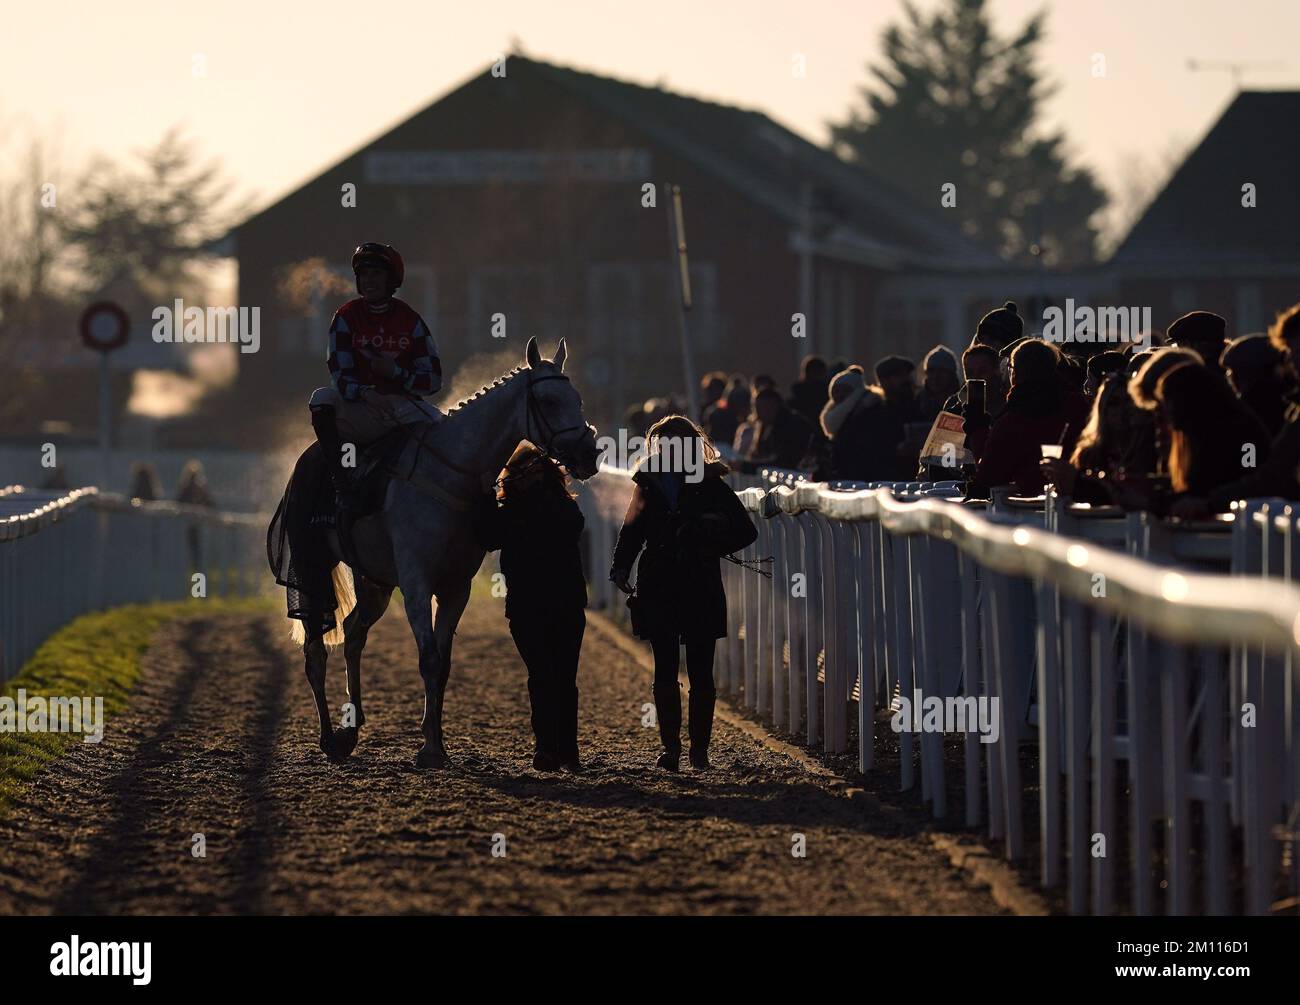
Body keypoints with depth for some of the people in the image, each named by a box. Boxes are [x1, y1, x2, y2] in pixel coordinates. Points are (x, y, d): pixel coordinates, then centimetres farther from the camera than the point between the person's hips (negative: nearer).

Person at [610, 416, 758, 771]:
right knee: (665, 671, 2)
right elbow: (632, 530, 8)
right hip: (659, 591, 2)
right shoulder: (649, 484, 6)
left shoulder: (711, 485, -2)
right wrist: (620, 566, -8)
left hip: (701, 592, -2)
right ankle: (671, 747, 5)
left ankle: (699, 747, 9)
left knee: (700, 672, 3)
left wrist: (711, 547, -11)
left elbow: (746, 532, 1)